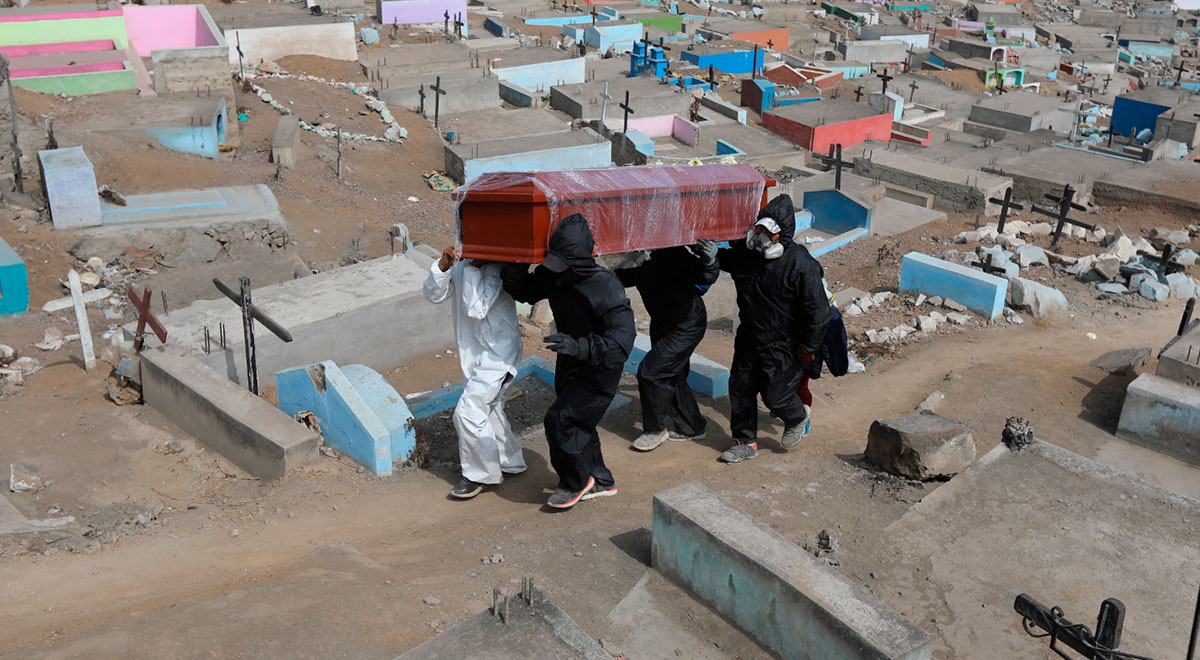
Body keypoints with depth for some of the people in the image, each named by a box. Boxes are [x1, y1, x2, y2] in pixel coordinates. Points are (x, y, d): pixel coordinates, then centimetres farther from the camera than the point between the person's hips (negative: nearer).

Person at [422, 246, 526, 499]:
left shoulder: (499, 270, -18)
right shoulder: (461, 267, 1)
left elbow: (478, 309, -28)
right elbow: (433, 294, -7)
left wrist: (473, 269, -25)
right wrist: (443, 266, -23)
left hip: (498, 354, -8)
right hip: (474, 353, 8)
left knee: (469, 411, -14)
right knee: (489, 411, 21)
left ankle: (480, 473, 3)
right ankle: (511, 462, 40)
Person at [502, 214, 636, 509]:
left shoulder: (605, 286, -30)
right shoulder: (552, 275, -9)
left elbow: (622, 340, -36)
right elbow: (524, 291, 11)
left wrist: (579, 346, -49)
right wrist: (515, 269, -11)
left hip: (599, 371, -8)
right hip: (569, 365, 8)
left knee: (559, 421, -13)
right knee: (577, 424, 18)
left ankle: (577, 482, 11)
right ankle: (601, 482, 38)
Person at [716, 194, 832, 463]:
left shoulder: (800, 264, -23)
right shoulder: (744, 252, -5)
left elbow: (817, 310, -18)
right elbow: (722, 260, 22)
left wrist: (808, 347, -13)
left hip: (784, 345, -6)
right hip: (749, 338, 6)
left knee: (776, 395, 1)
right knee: (740, 388, 11)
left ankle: (798, 419, 37)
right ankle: (745, 441, 29)